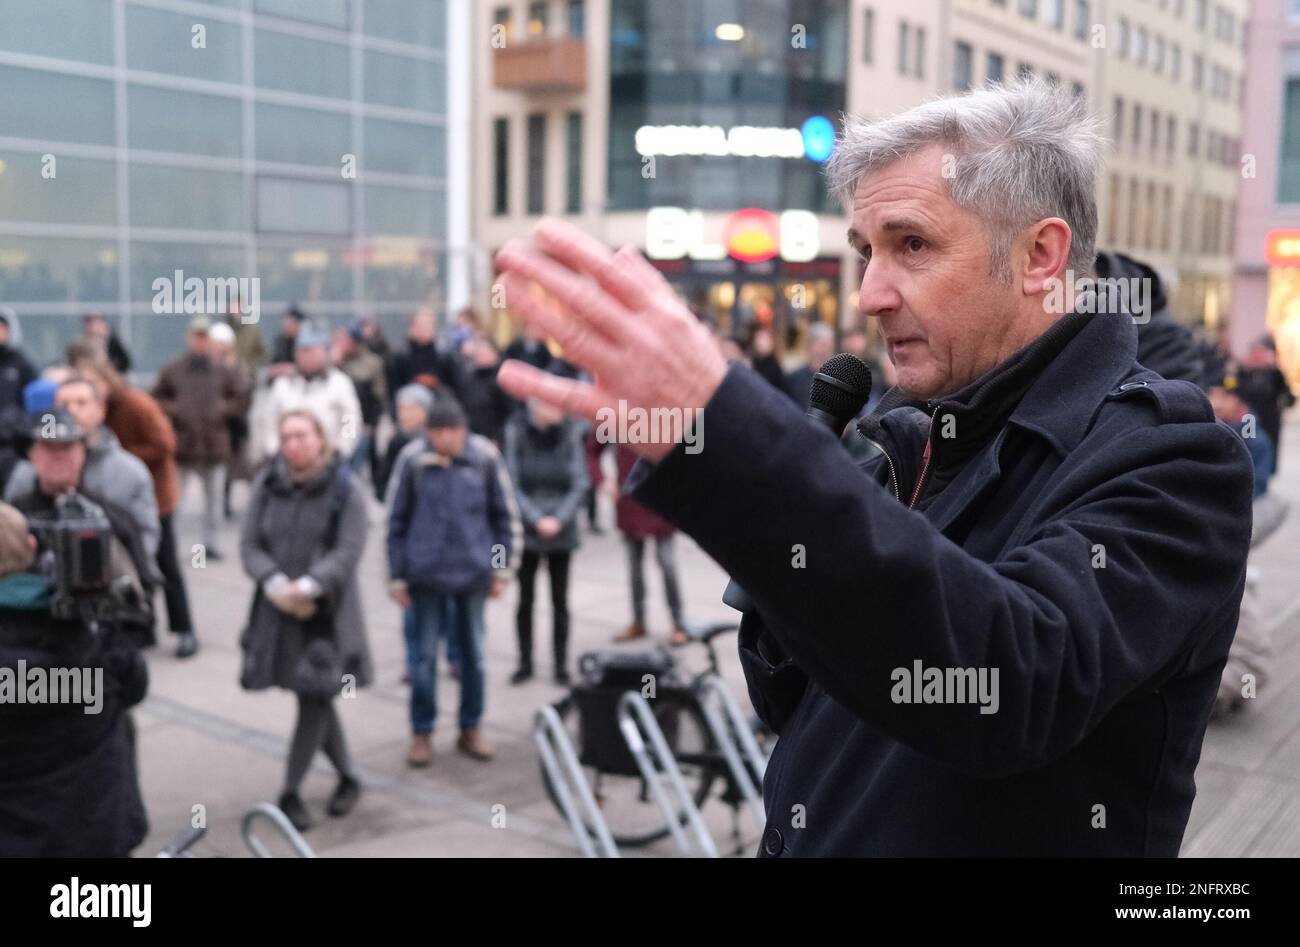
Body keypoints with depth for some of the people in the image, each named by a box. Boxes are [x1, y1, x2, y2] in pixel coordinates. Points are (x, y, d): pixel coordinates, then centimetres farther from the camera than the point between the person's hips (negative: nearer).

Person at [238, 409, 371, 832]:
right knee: (315, 699, 13)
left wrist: (307, 586, -24)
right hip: (278, 607, 4)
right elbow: (249, 545, 1)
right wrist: (276, 584, -16)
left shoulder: (345, 488, -7)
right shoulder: (267, 484, 3)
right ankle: (348, 777, 30)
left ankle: (291, 792, 9)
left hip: (327, 609, -3)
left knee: (315, 699, -2)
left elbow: (348, 551, -13)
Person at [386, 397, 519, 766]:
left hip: (472, 572, 1)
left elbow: (505, 515, 3)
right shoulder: (416, 464, -4)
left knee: (473, 652, 11)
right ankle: (421, 733, 19)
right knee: (426, 654, 6)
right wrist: (397, 577, 2)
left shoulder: (485, 460, -4)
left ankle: (471, 729, 25)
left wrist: (502, 568, 2)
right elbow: (398, 521, 3)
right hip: (426, 573, -1)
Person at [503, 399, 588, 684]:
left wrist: (558, 519, -13)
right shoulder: (517, 432, -7)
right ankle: (525, 662, 20)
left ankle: (561, 663, 16)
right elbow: (512, 483, -7)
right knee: (525, 599, 8)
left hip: (561, 530, 1)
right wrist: (537, 519, -14)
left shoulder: (570, 432, -5)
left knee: (560, 600, 7)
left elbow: (579, 483, -3)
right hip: (526, 530, 0)